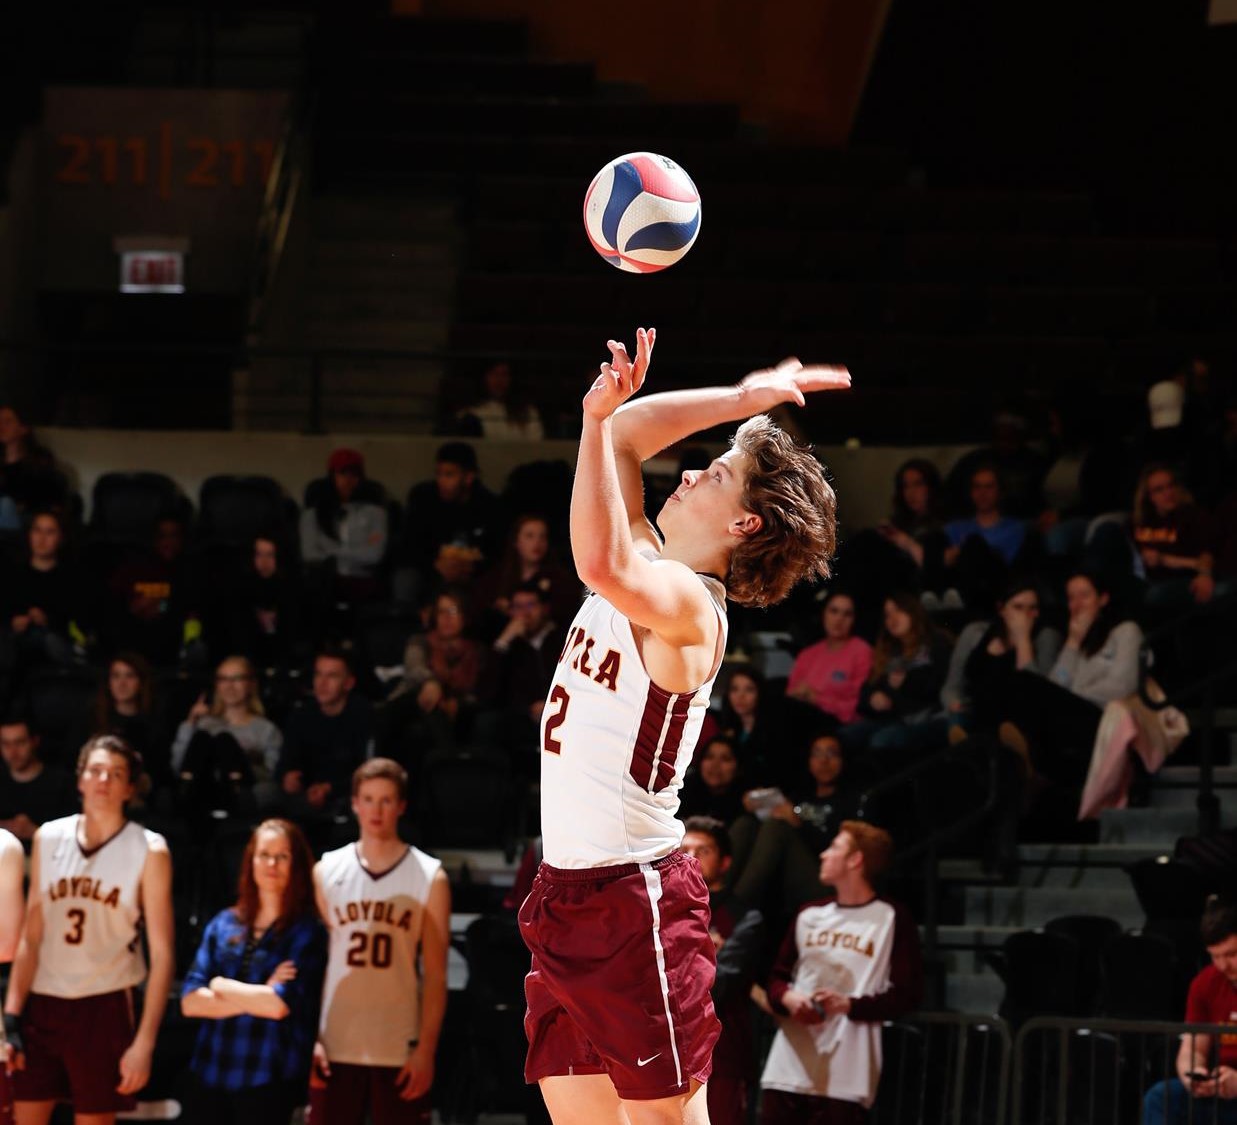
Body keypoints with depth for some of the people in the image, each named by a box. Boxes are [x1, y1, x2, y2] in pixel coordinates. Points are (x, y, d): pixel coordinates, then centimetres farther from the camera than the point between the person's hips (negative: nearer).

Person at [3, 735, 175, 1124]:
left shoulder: (148, 851, -6)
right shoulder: (48, 839, 5)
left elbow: (162, 953, -7)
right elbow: (31, 935, 8)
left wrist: (144, 1042, -12)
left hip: (105, 1006, -4)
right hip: (43, 1002, 4)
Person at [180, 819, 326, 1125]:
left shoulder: (306, 932, -4)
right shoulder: (223, 924, 9)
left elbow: (280, 1004, -16)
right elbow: (190, 1001, 1)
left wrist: (221, 986, -2)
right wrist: (256, 997, -10)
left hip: (268, 1081, -5)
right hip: (208, 1076, 5)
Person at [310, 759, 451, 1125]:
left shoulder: (430, 878, 0)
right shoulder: (326, 872, 6)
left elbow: (435, 976, -1)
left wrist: (426, 1049, -8)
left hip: (400, 1052, -2)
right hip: (336, 1048, 2)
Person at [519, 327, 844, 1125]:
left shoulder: (688, 603, -15)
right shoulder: (647, 573, 11)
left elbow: (604, 564, -36)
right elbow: (626, 436, 20)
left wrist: (599, 420, -35)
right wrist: (744, 399, 17)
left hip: (634, 902, -9)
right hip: (565, 894, 9)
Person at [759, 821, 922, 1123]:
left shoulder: (893, 919, 0)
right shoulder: (809, 916, 16)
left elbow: (907, 993, -5)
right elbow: (777, 976, 19)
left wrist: (850, 1005, -18)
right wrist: (787, 998, -5)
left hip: (845, 1075, -5)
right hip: (788, 1067, 5)